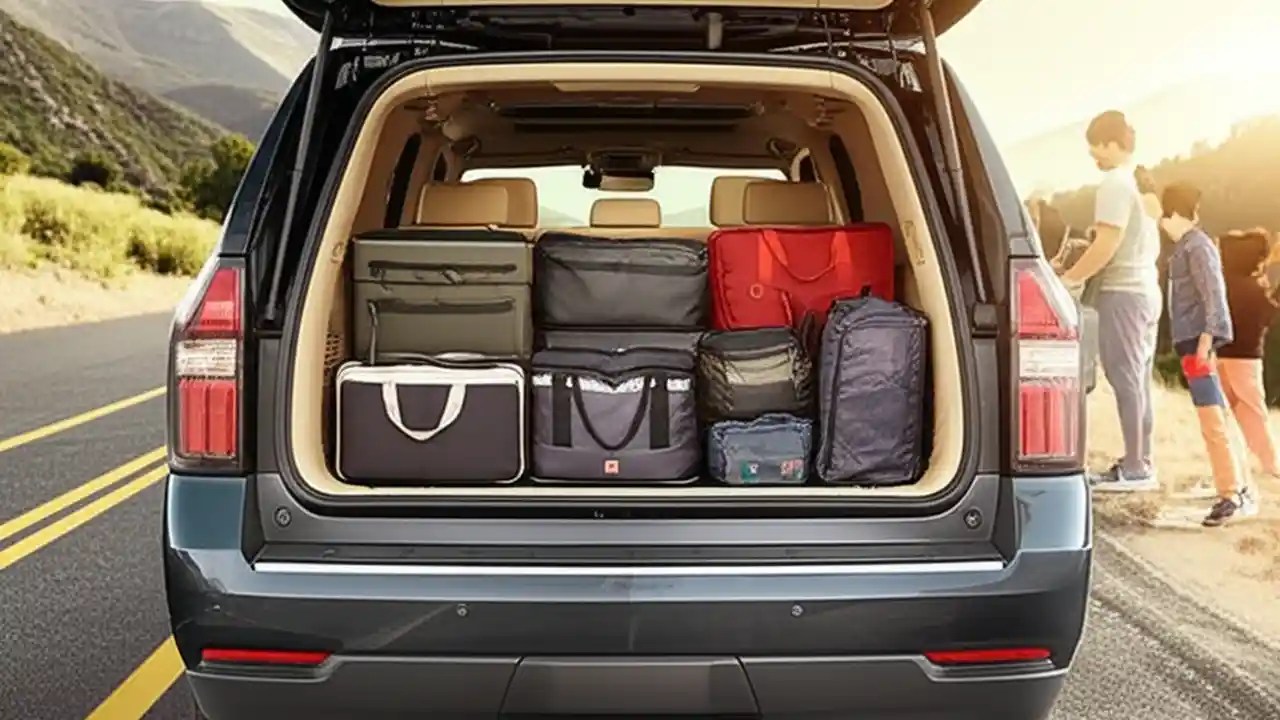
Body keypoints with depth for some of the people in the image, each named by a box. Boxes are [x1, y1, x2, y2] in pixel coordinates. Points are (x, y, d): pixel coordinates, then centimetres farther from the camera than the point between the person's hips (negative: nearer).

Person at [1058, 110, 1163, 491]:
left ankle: (1134, 468, -5)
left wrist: (1070, 278, -10)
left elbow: (1108, 244, -18)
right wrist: (1083, 262, 23)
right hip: (1145, 289, 9)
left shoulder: (1115, 183, -12)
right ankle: (1142, 461, 15)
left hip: (1122, 292, -9)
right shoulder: (1142, 182, 15)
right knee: (1139, 379, 11)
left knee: (1125, 379, -7)